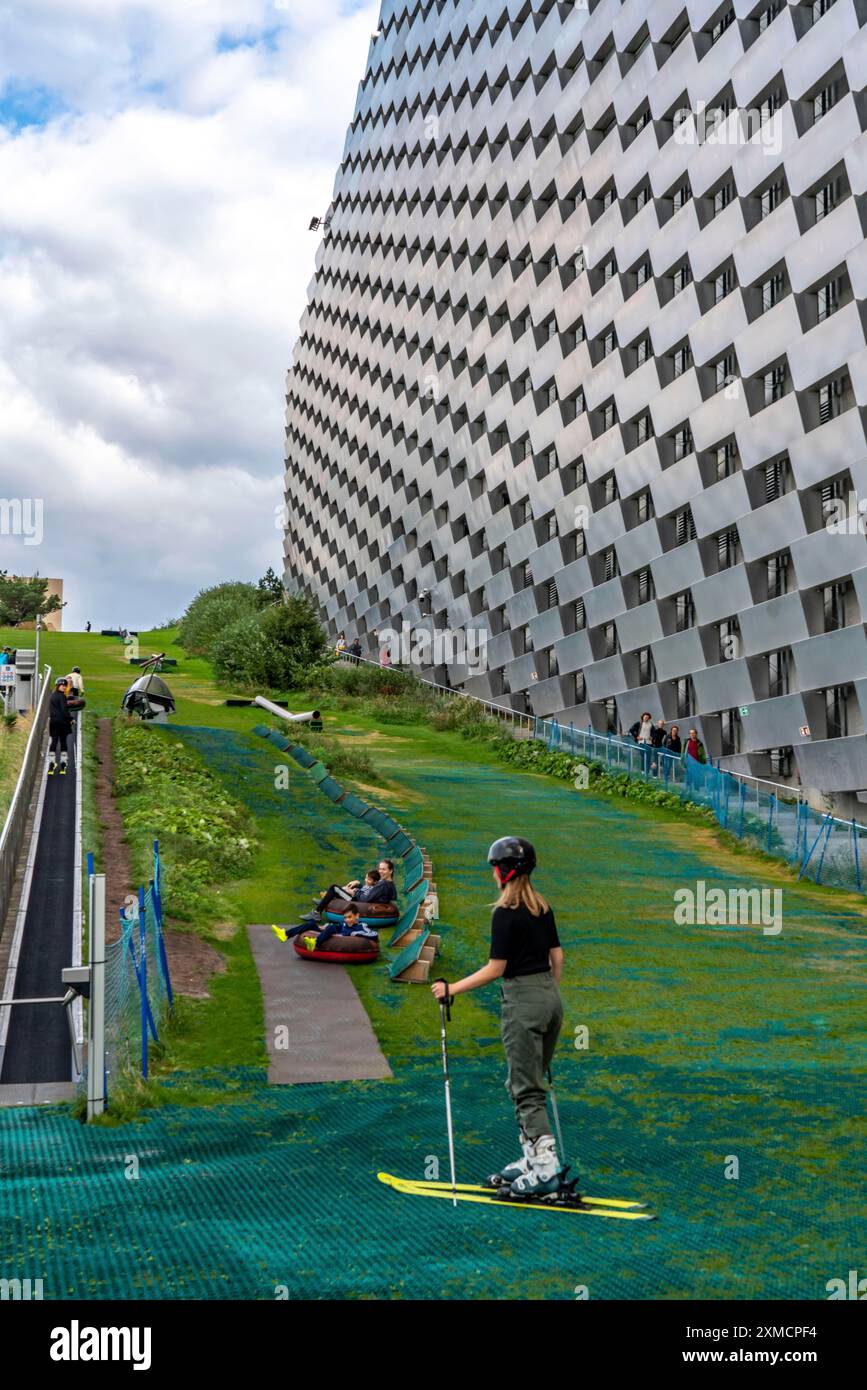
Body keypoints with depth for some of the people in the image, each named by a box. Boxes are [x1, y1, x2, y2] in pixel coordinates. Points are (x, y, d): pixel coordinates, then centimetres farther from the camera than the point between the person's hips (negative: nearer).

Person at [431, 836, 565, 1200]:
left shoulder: (505, 913, -15)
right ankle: (532, 1160, 20)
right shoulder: (543, 907, 9)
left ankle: (545, 1170, -7)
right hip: (550, 999, 8)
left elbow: (496, 968, -14)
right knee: (529, 1084, 16)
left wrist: (452, 989, -8)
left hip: (522, 1003, -8)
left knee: (526, 1089, -4)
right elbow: (557, 955, 14)